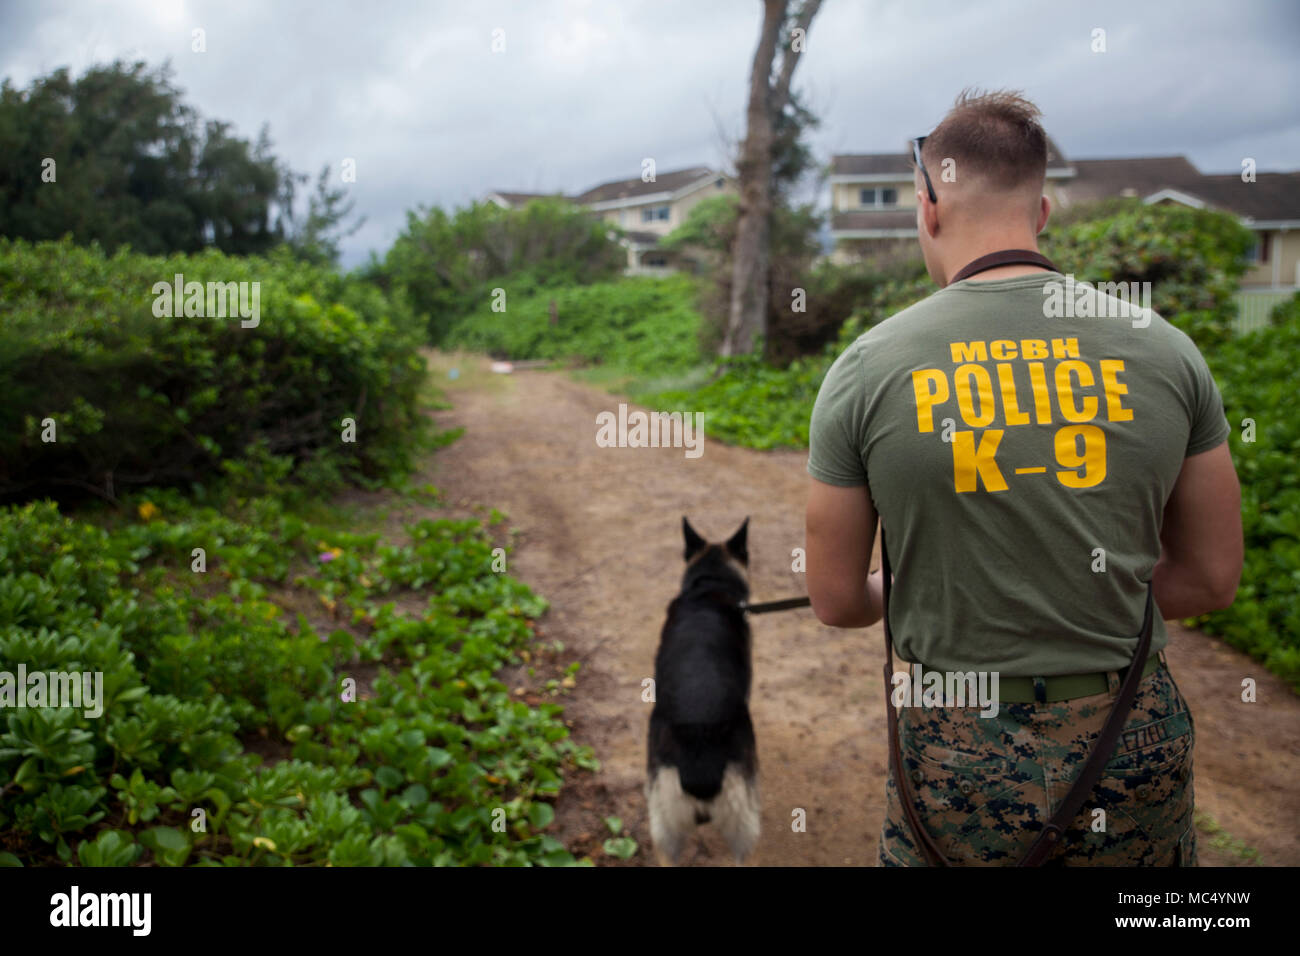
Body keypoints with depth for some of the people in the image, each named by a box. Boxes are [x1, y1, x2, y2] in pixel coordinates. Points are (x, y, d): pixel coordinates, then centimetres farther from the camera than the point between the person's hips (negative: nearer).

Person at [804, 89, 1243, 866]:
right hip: (1134, 748, 2)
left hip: (962, 753, -1)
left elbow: (836, 601, -4)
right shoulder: (1164, 350, -5)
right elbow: (1212, 580, 2)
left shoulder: (866, 370, -11)